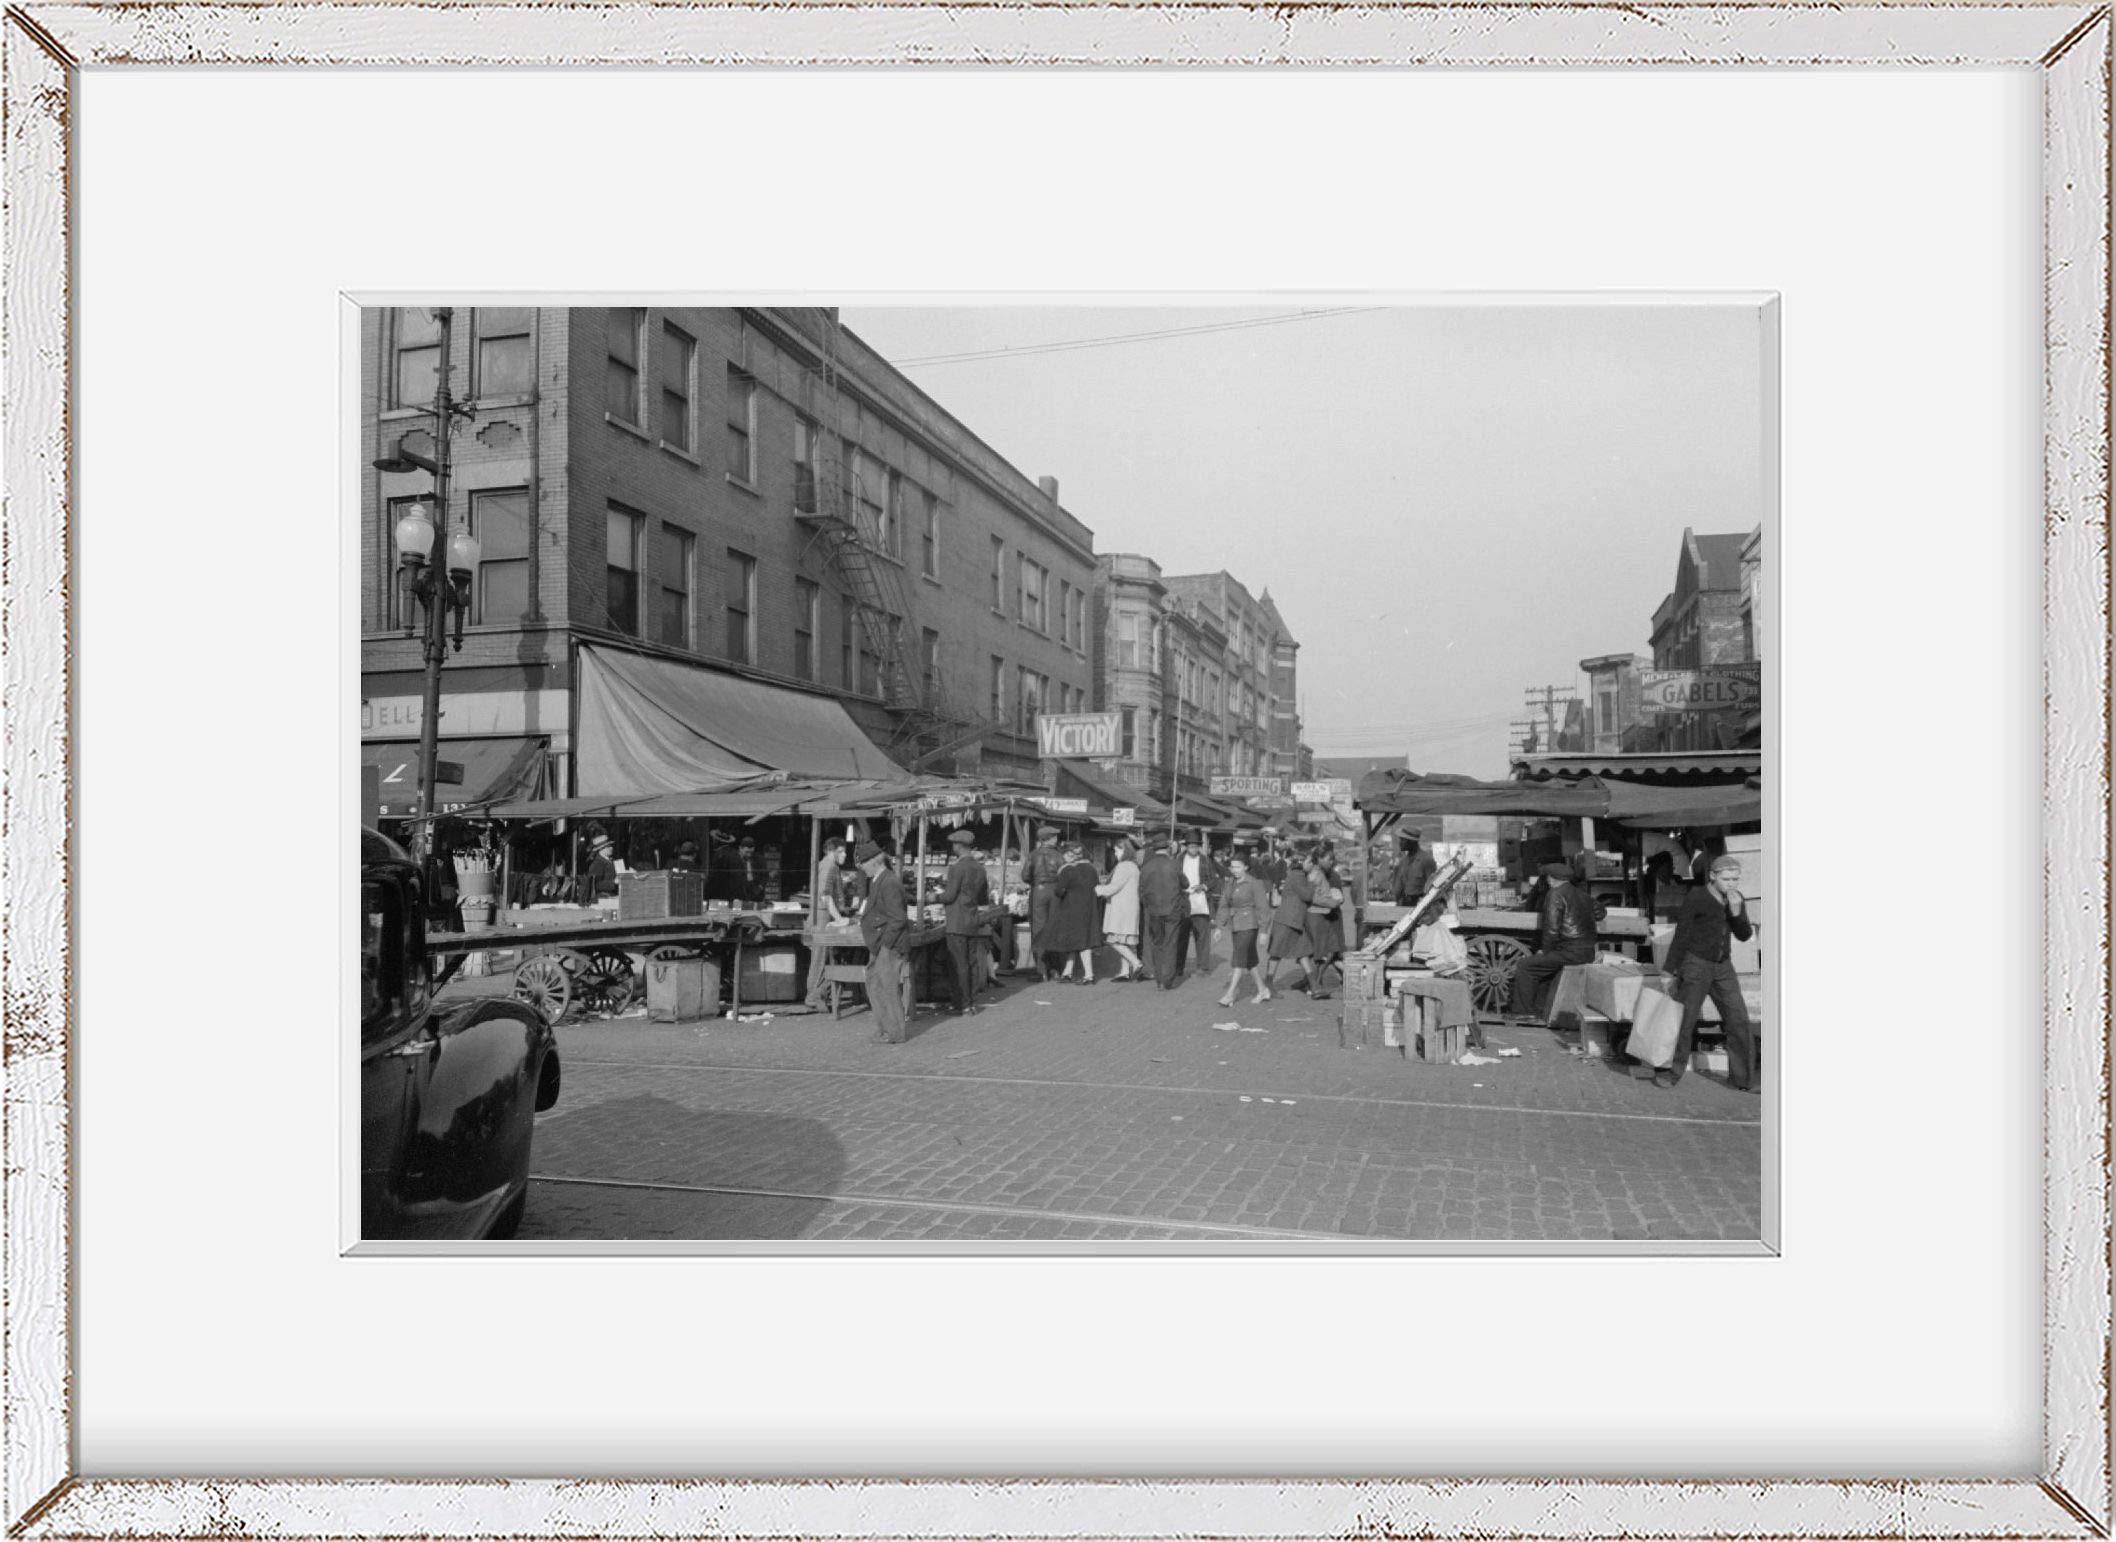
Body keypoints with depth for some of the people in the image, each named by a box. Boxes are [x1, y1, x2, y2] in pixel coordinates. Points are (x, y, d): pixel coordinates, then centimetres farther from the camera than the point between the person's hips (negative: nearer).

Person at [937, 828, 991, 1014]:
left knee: (959, 965, -3)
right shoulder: (979, 867, 9)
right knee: (972, 963, 11)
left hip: (958, 923, -8)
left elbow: (950, 896, -16)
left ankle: (963, 1005, -1)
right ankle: (972, 1002, 16)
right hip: (975, 921, 8)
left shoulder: (957, 867, -14)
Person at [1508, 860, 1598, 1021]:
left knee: (1524, 967, 0)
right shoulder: (1582, 893, 17)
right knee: (1542, 966, 27)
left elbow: (1552, 928, -15)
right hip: (1588, 953, 9)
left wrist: (1544, 950, -2)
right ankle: (1541, 1012, 25)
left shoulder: (1555, 894, -8)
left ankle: (1525, 1012, 4)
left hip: (1569, 952, -9)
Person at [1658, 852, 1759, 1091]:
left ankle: (1742, 1078, 11)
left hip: (1723, 967, 5)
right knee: (1684, 1021, 0)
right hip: (1696, 964, -5)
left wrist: (1737, 911, -14)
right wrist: (1671, 970, -7)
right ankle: (1671, 1073, 14)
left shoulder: (1736, 899, 5)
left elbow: (1744, 935, 4)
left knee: (1739, 1022, 2)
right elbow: (1681, 934, -8)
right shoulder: (1696, 897, -11)